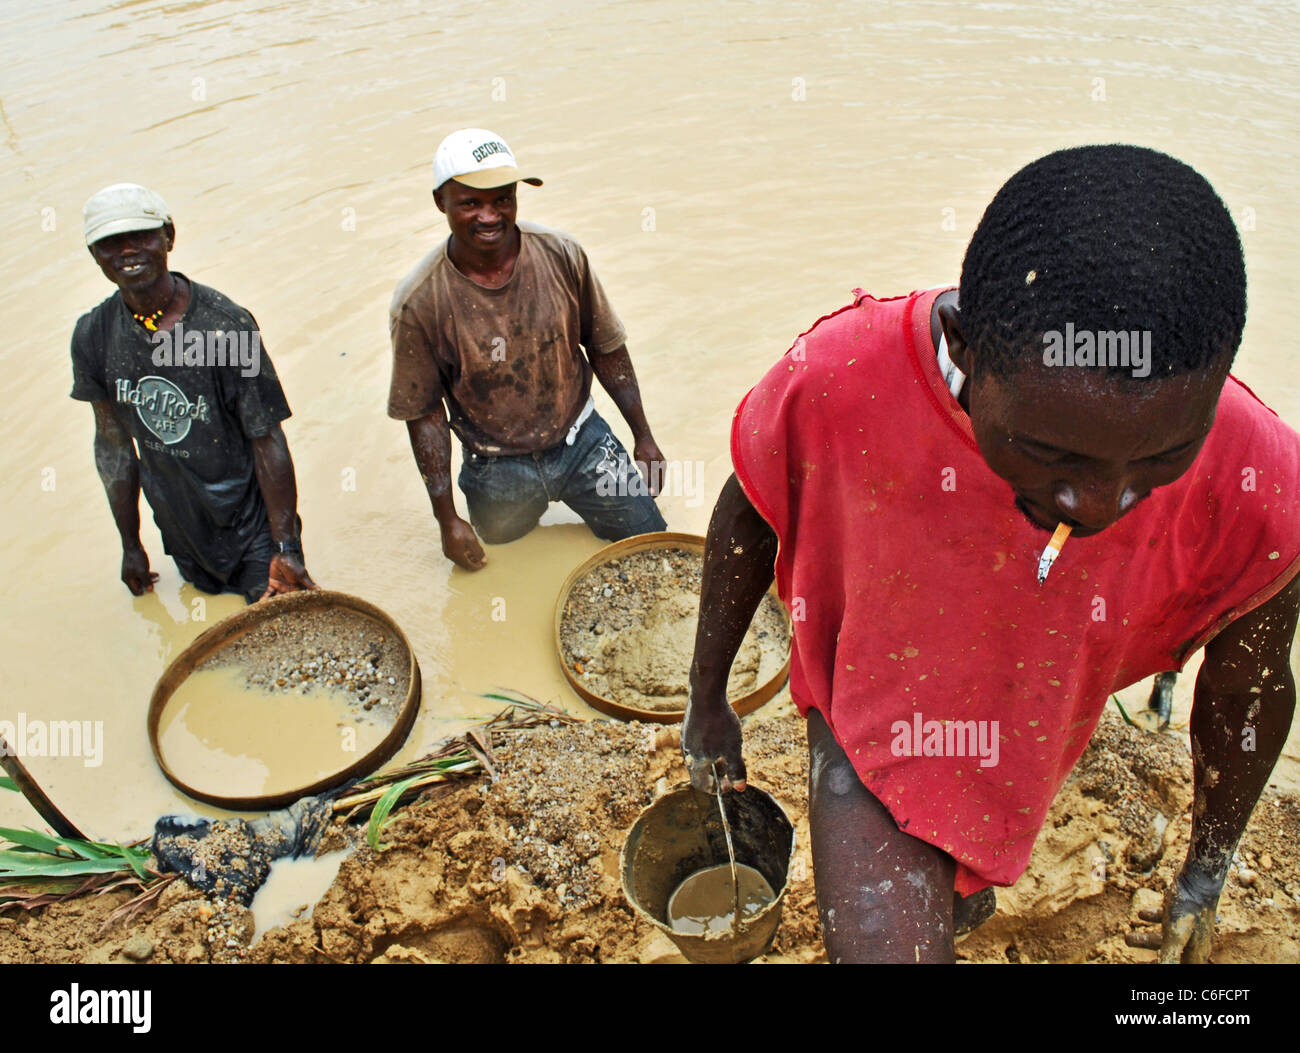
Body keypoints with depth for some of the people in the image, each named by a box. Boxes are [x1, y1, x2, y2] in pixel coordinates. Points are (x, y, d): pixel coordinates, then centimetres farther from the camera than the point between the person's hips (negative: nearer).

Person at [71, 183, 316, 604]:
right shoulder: (92, 336, -8)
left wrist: (286, 548, -22)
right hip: (181, 529, 4)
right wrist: (130, 544, 9)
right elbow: (113, 443, 3)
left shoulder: (227, 325, -22)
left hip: (253, 522, -4)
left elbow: (267, 440, -19)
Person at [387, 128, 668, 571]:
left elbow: (606, 350, -2)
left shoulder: (561, 256, -15)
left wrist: (643, 436, 4)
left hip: (581, 442, 2)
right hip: (498, 470, -1)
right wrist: (447, 519, -8)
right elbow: (424, 414, -12)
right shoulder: (418, 302, -21)